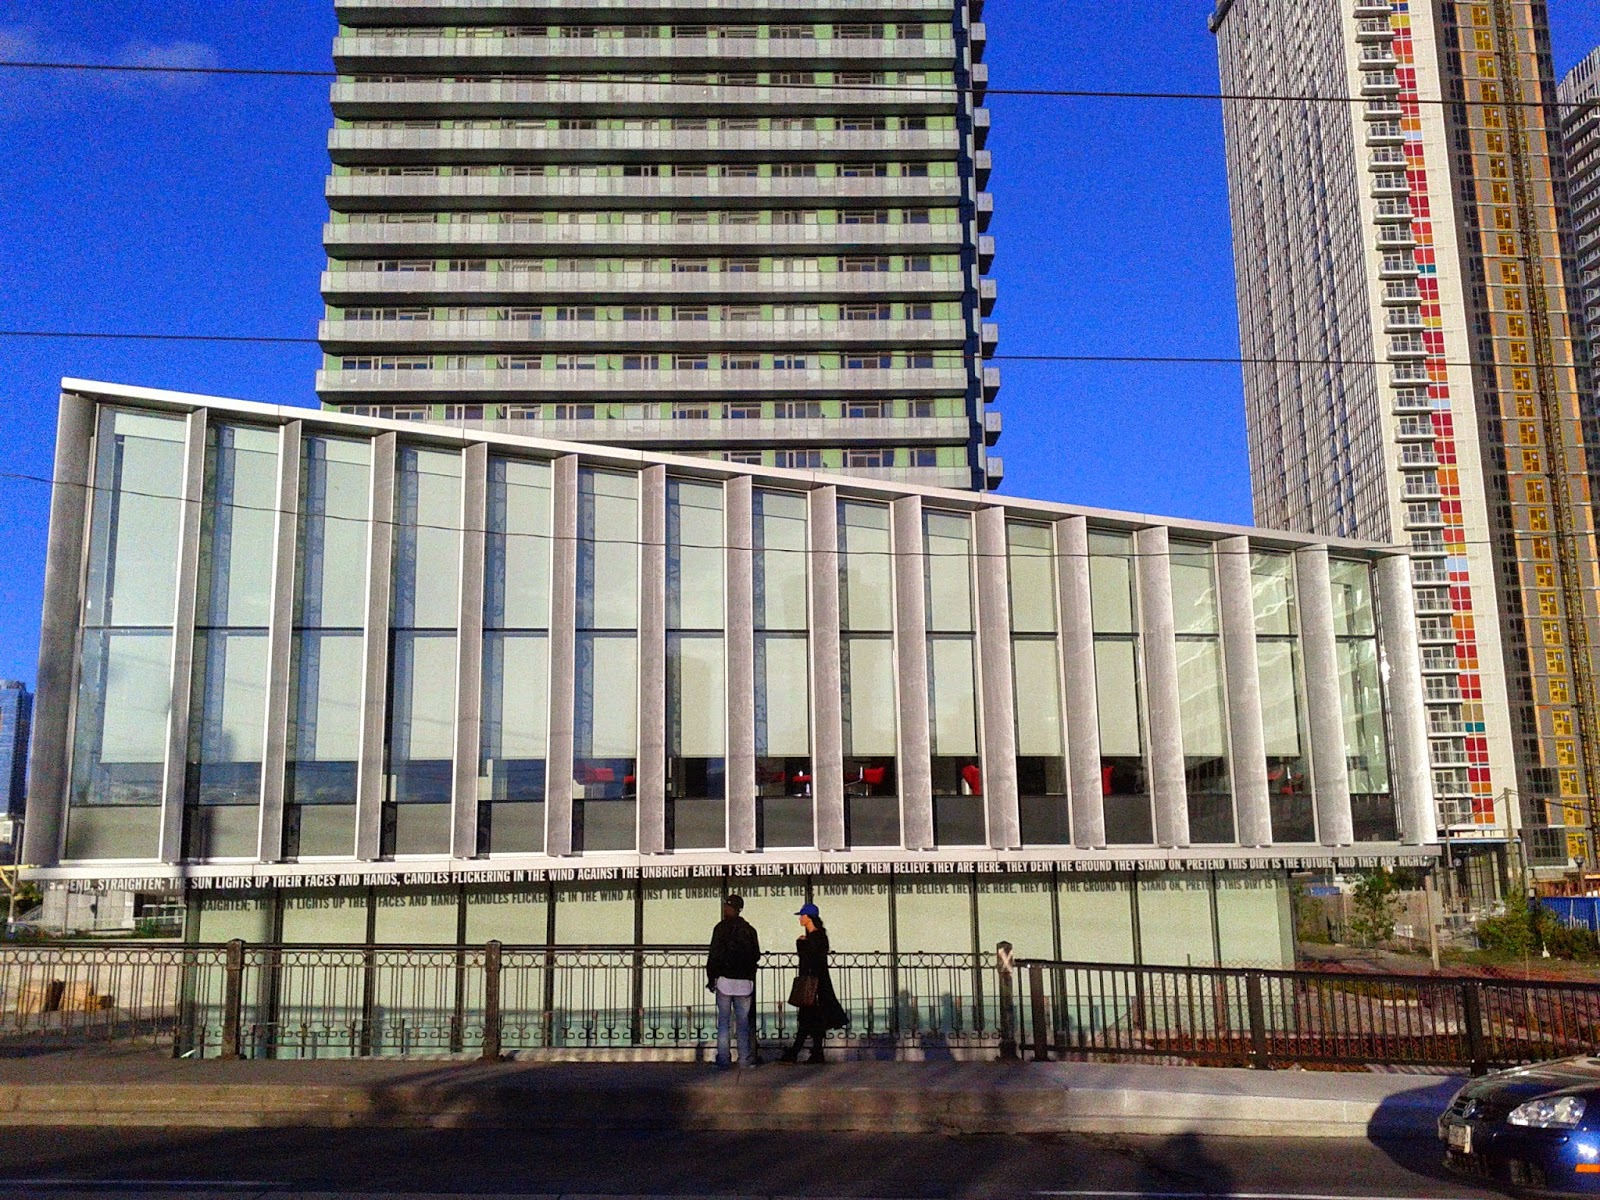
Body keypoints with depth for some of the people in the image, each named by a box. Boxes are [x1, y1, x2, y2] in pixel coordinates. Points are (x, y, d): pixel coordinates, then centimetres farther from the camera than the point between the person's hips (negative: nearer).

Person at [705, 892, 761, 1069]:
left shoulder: (722, 928, -5)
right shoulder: (750, 929, 7)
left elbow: (714, 955, -9)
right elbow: (756, 955, 10)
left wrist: (711, 978, -2)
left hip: (725, 980, -3)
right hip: (745, 981, 3)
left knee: (723, 1022, 2)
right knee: (744, 1022, 9)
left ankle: (723, 1060, -1)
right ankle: (745, 1059, 8)